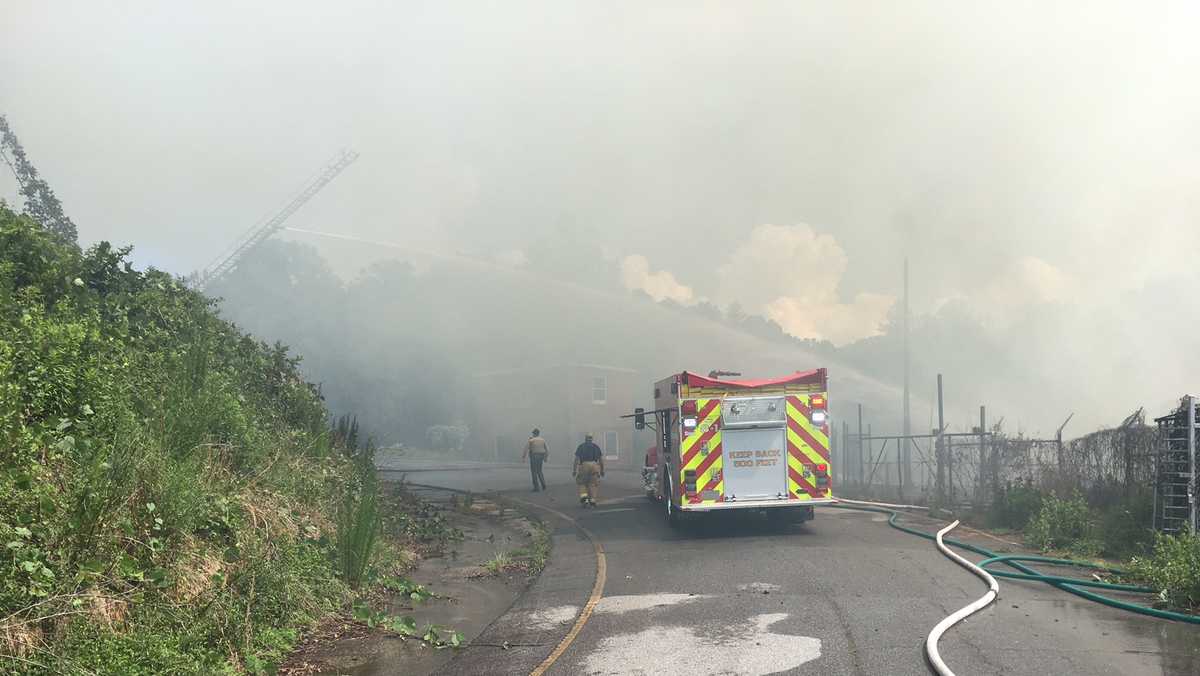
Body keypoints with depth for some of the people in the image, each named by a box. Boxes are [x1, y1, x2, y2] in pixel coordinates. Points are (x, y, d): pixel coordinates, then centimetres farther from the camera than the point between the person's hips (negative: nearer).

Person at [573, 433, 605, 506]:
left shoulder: (581, 446, 12)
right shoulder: (596, 447, 16)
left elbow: (577, 458, 1)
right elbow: (601, 459, 10)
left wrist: (574, 470, -1)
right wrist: (602, 470, 14)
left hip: (584, 465, -1)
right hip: (594, 466, 1)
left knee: (582, 483, 11)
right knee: (593, 484, 8)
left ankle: (584, 498, -8)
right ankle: (592, 501, 2)